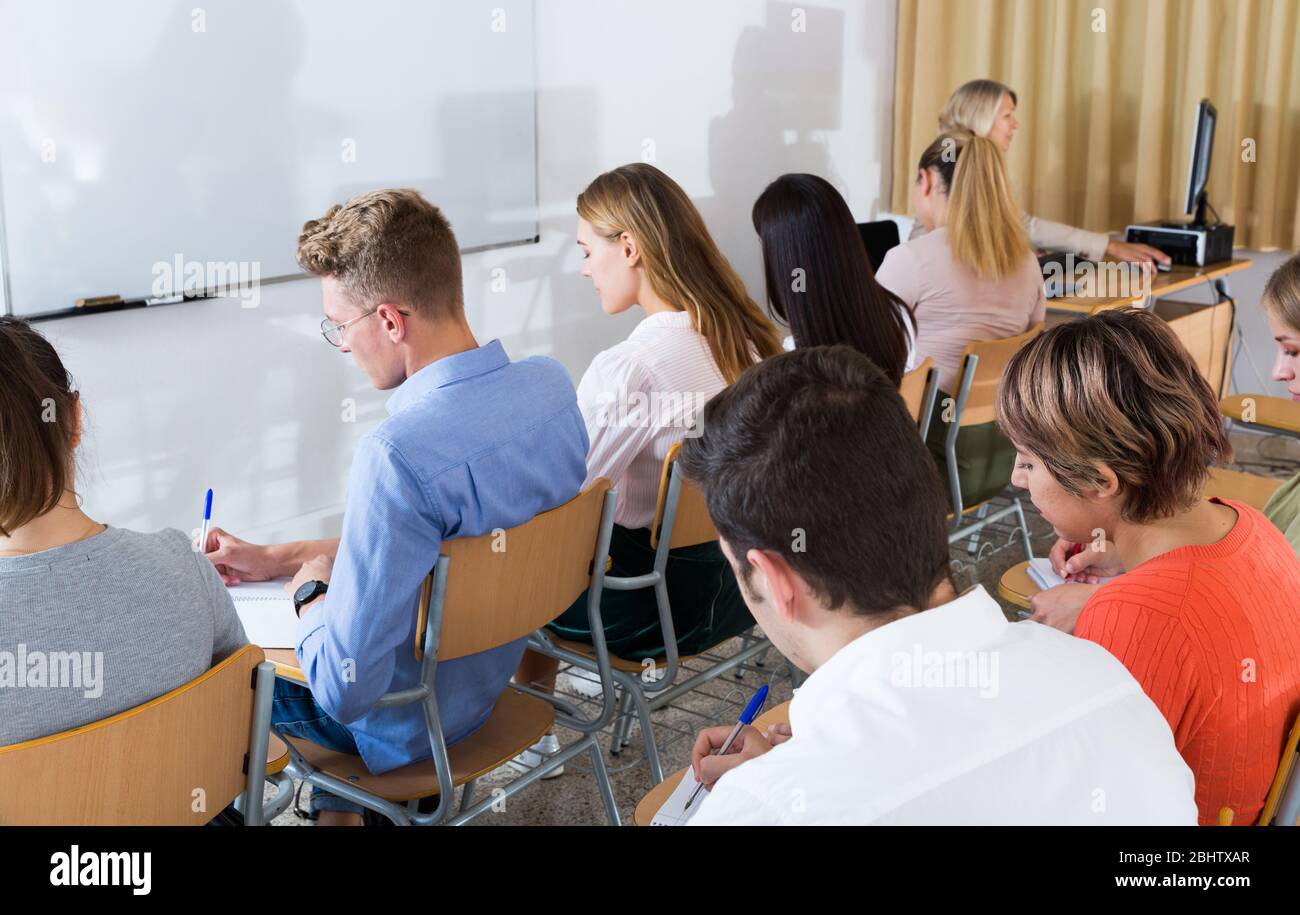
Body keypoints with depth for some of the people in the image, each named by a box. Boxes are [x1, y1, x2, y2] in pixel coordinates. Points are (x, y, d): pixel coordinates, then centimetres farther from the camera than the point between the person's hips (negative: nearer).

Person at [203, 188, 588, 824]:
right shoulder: (549, 383, -10)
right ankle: (336, 802, 39)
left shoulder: (398, 453, -35)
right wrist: (276, 558, 9)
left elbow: (345, 690, -30)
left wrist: (306, 585, -11)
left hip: (407, 722, -7)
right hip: (506, 670, 7)